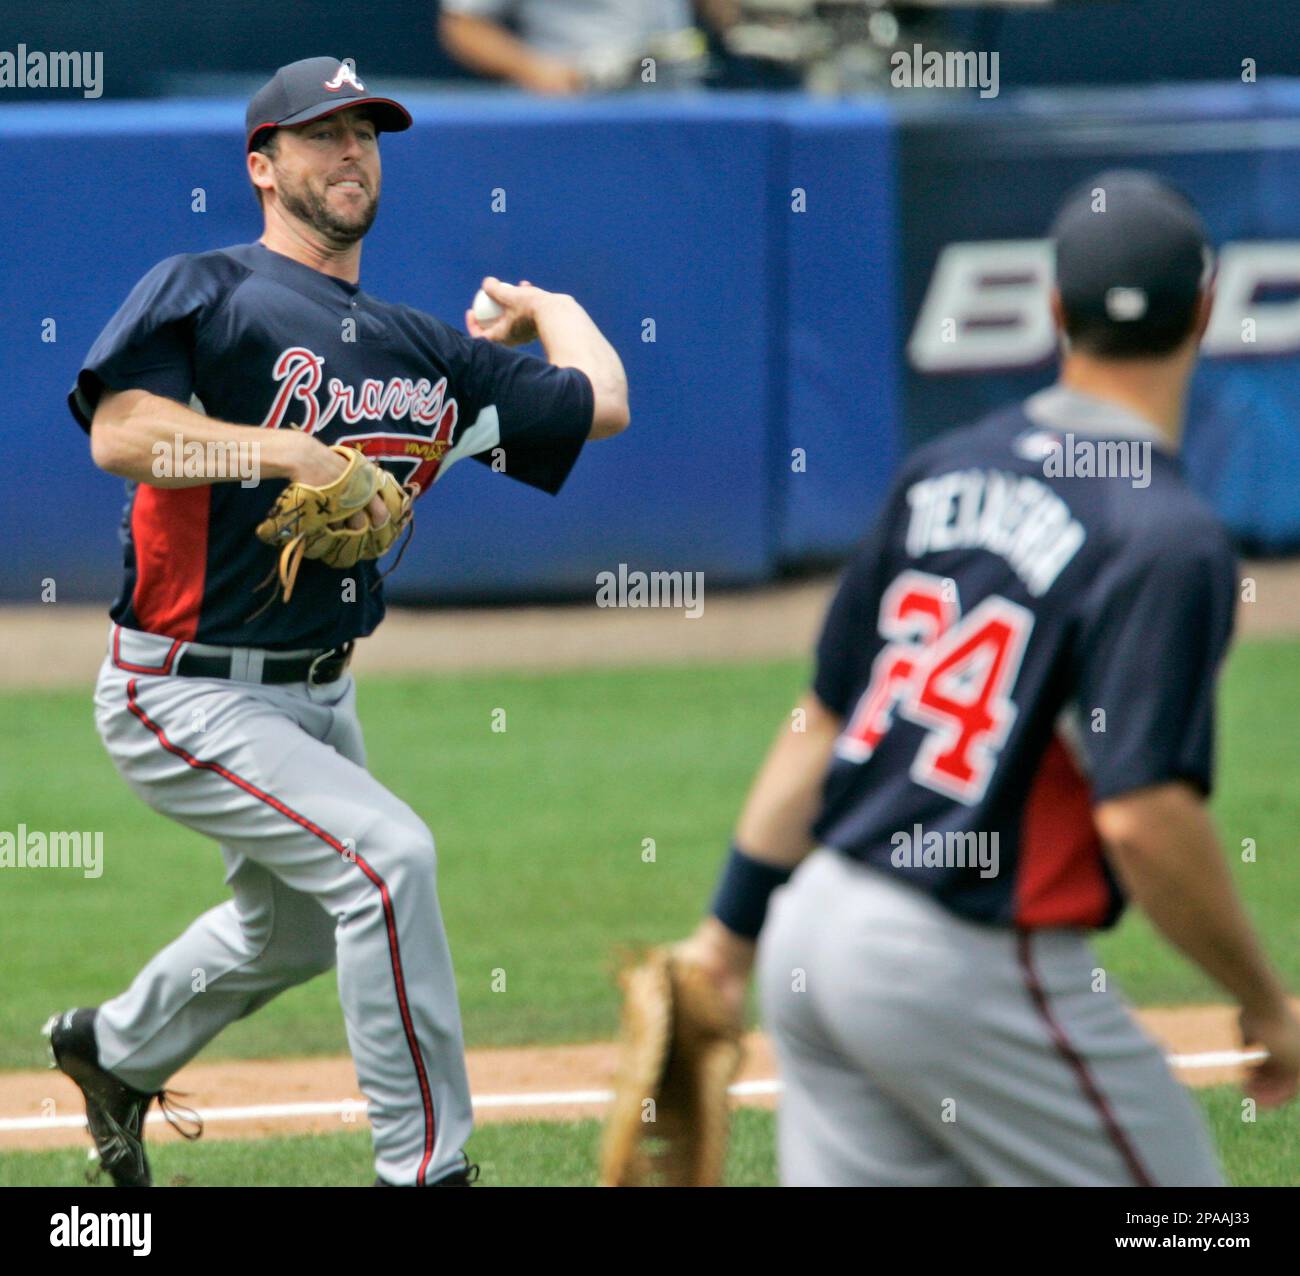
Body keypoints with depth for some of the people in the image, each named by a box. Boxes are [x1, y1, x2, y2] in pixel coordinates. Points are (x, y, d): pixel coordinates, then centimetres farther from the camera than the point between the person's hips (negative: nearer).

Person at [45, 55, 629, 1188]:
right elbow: (121, 432, -23)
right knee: (386, 852, -24)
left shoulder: (421, 351, 8)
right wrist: (290, 452, -26)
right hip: (188, 698, -8)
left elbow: (600, 402, 9)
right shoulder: (206, 291, -9)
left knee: (295, 927, 24)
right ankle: (424, 1168, -18)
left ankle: (114, 1051, 52)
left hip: (318, 696, 8)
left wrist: (545, 308, 26)